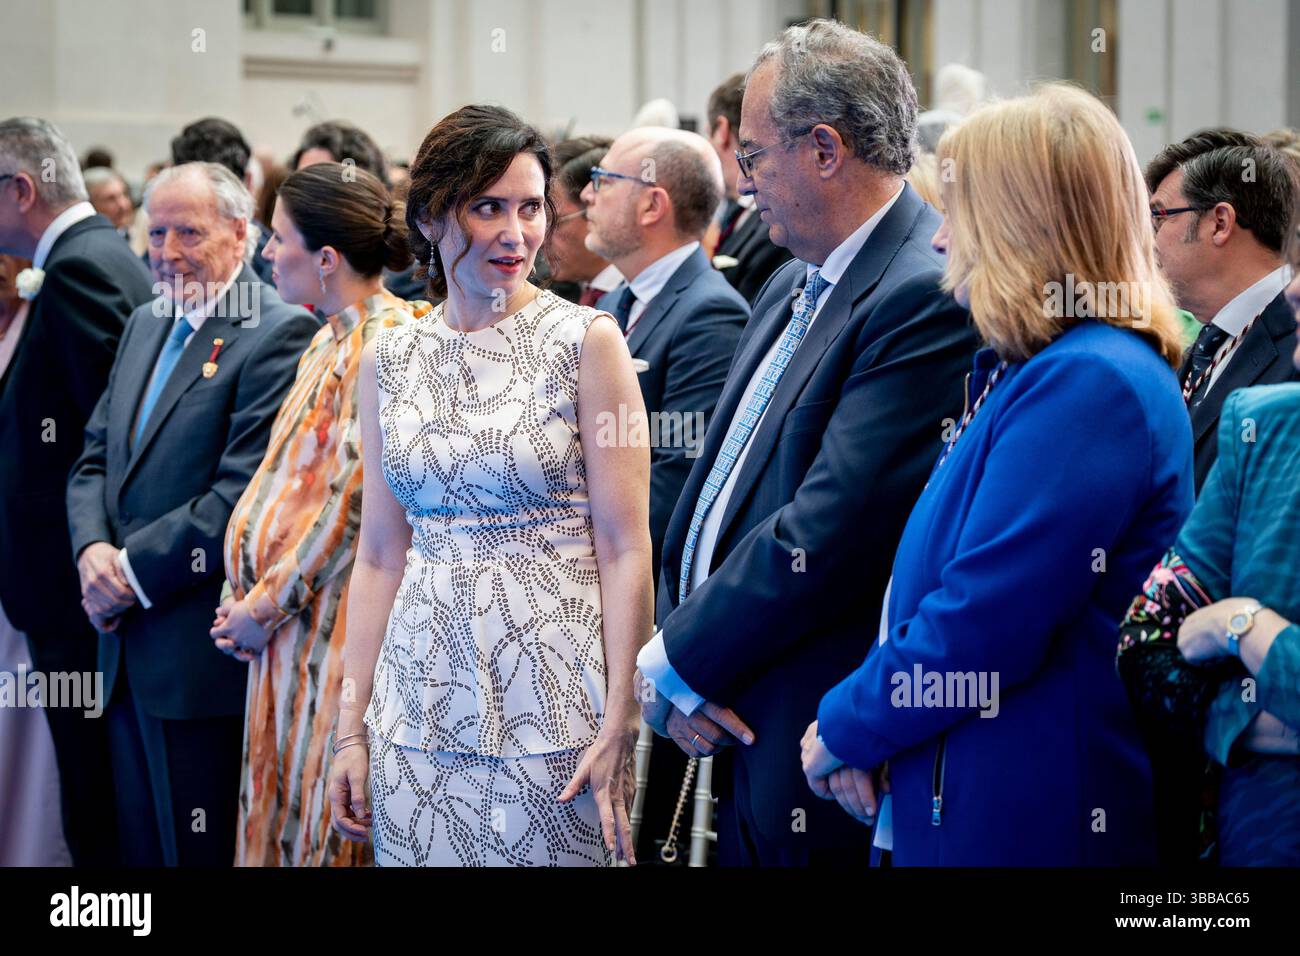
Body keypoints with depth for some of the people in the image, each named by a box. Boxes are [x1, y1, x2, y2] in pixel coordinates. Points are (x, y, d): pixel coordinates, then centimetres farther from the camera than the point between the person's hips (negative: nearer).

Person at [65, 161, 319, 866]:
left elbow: (243, 493, -19)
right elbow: (95, 459, 15)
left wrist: (132, 570, -14)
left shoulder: (279, 334, -12)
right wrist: (93, 551, -5)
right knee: (140, 842, 14)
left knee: (202, 849, 0)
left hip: (202, 656, -8)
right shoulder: (146, 324, 16)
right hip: (128, 645, 8)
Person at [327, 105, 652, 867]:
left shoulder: (586, 340, -5)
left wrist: (618, 725, -14)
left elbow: (625, 548, -8)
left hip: (552, 702, -3)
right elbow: (380, 556, 10)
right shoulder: (390, 359, 7)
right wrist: (352, 726, 7)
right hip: (423, 706, 4)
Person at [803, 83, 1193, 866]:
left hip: (1030, 819, -9)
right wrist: (857, 726, 2)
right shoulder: (1029, 370, 14)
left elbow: (980, 626, -23)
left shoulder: (1089, 384, -19)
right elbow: (936, 583, 16)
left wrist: (845, 728, -8)